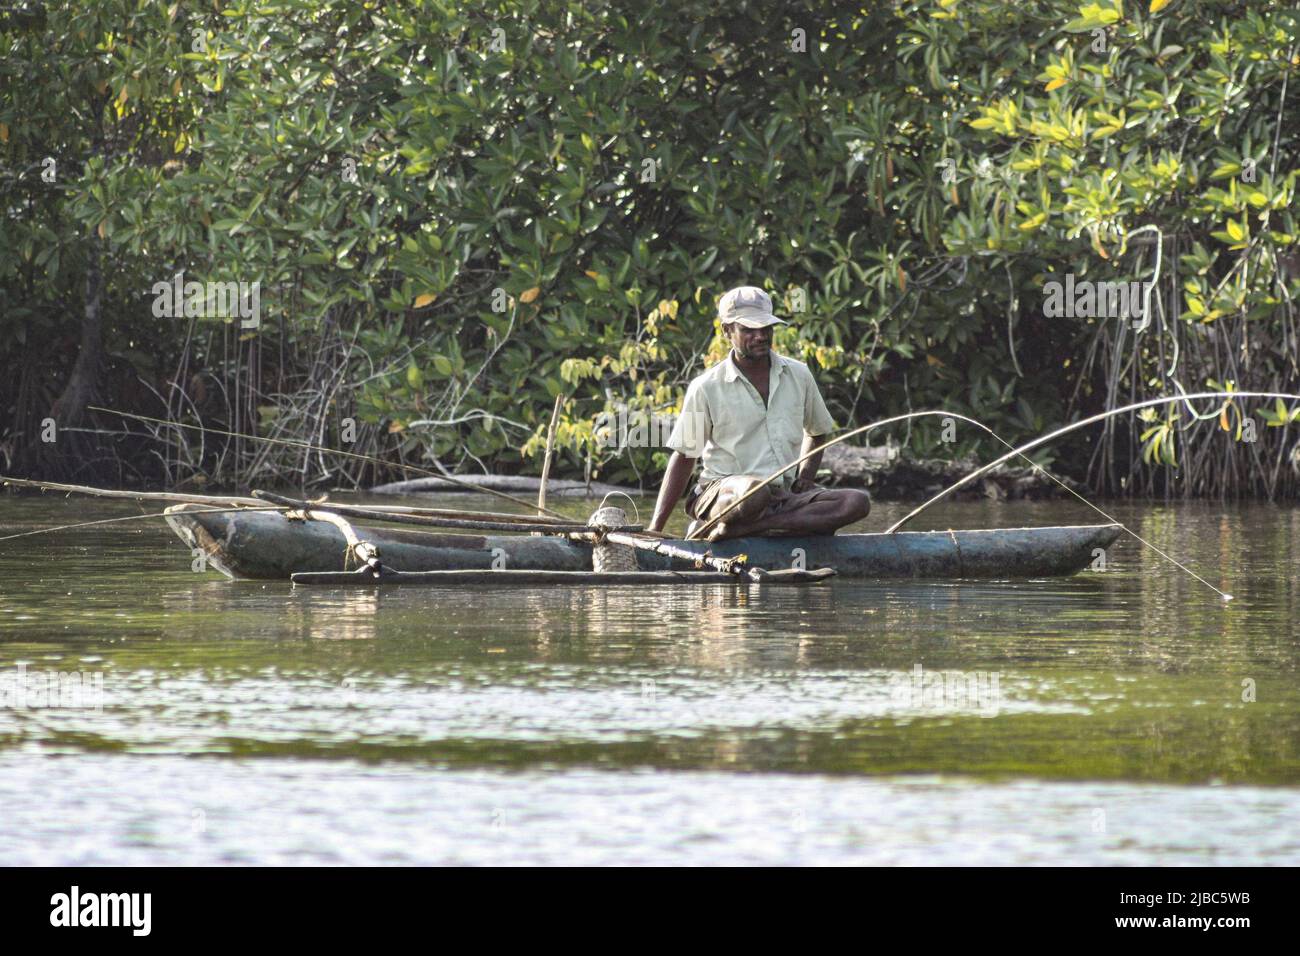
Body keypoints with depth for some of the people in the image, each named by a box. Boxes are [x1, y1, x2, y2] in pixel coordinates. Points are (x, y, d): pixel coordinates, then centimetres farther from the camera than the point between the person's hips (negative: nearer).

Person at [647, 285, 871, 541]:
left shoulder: (798, 375, 10)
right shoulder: (706, 388, -1)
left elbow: (817, 432, 27)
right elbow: (684, 457, 3)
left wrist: (805, 478, 8)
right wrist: (655, 528, -3)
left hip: (784, 494, 6)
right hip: (722, 489, -6)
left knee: (858, 502, -24)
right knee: (755, 491, -42)